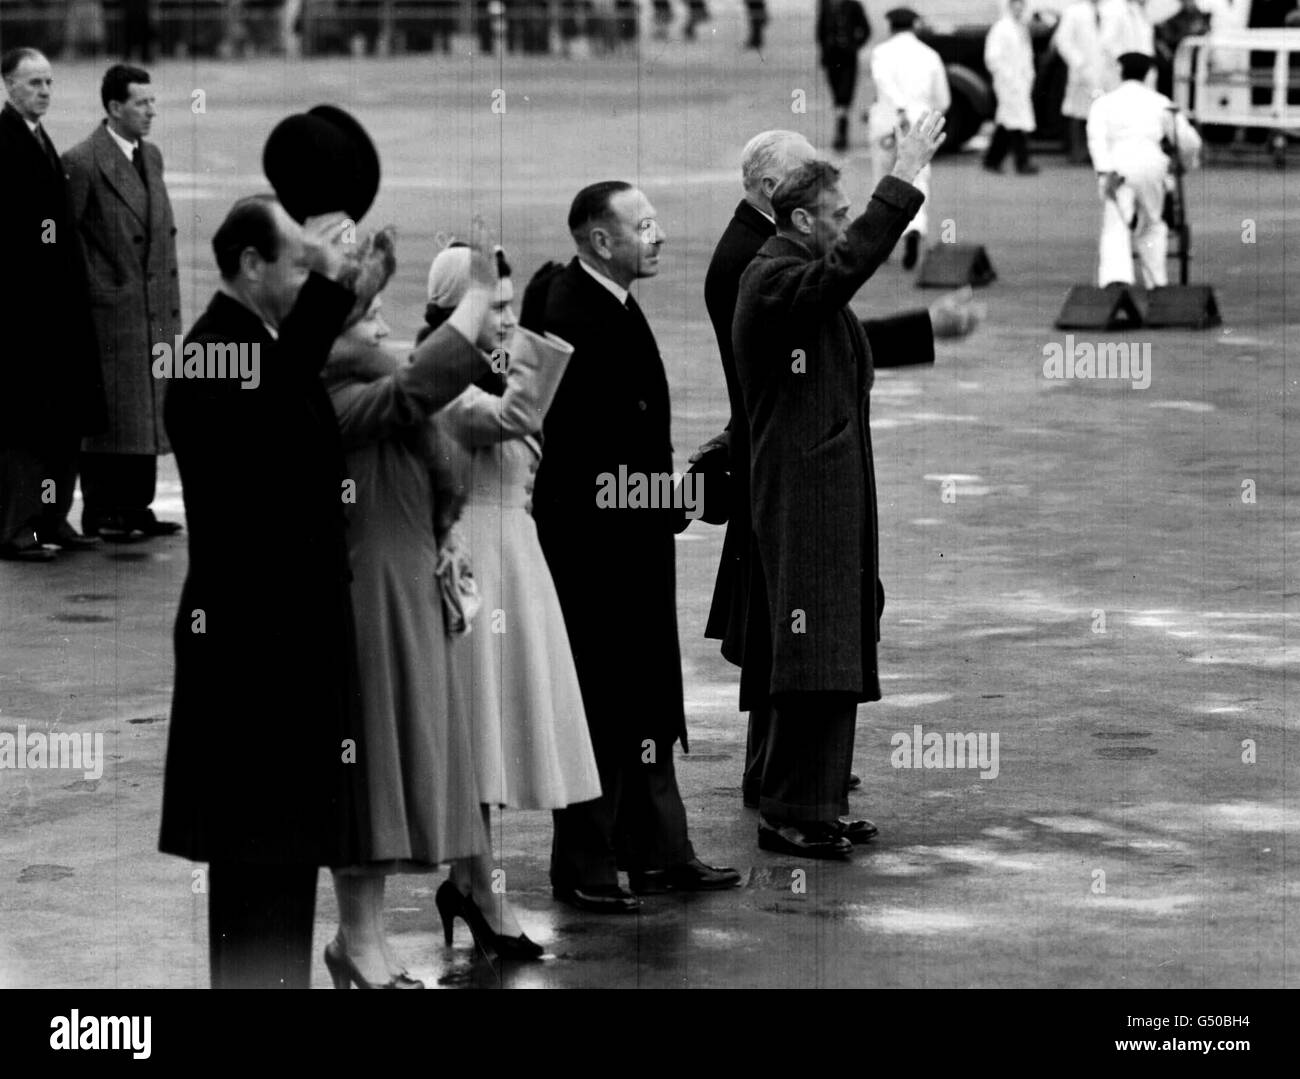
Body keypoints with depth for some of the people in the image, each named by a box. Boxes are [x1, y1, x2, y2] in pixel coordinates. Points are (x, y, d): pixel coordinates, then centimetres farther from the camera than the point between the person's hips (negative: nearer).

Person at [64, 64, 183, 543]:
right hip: (110, 311, -7)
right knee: (110, 415, -3)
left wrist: (172, 311, 13)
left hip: (154, 312, 7)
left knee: (148, 412, 10)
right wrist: (84, 294, -10)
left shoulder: (151, 157, 12)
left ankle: (136, 509, 17)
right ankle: (100, 513, 3)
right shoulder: (82, 162, -12)